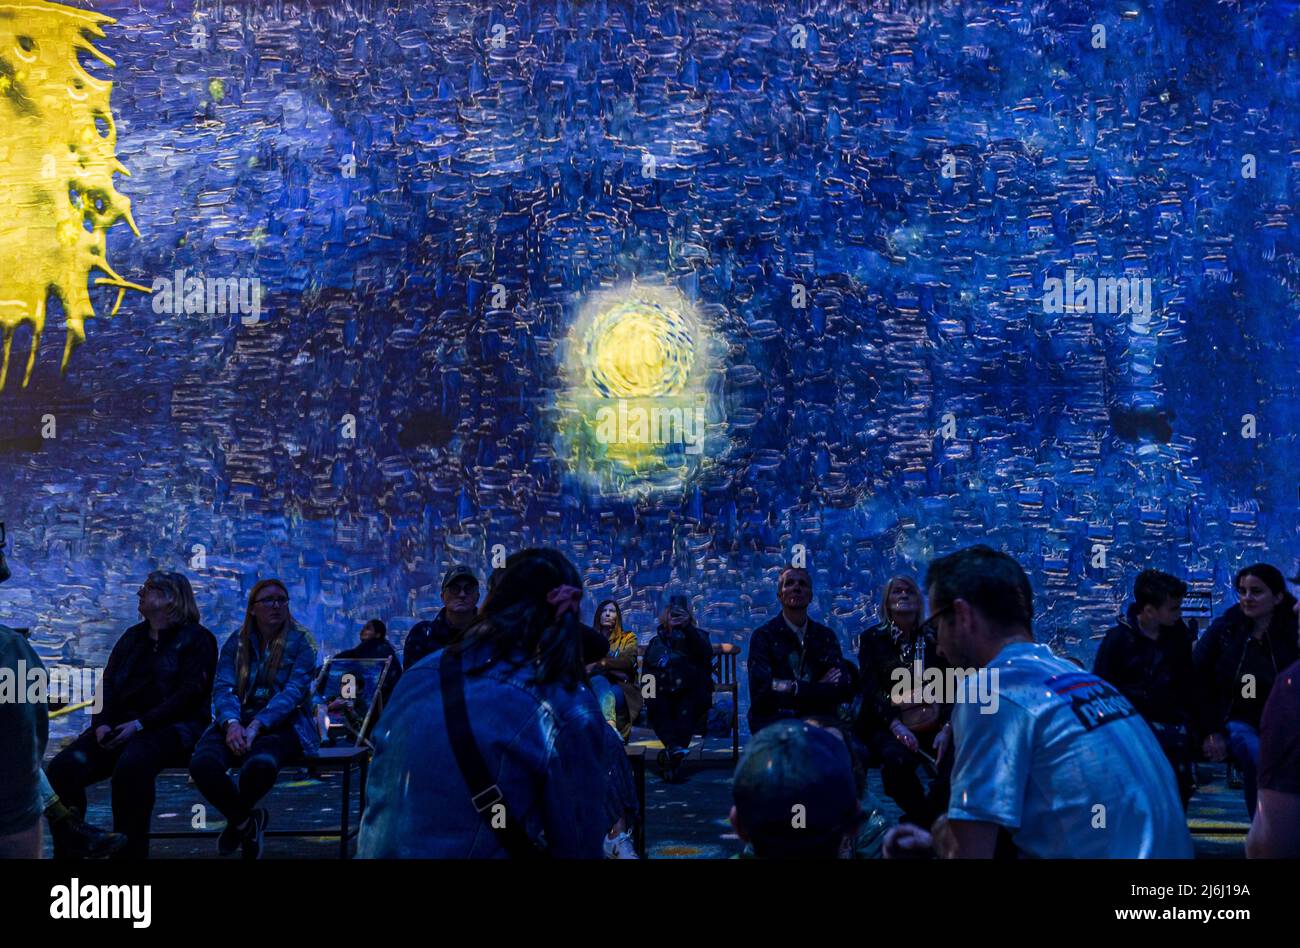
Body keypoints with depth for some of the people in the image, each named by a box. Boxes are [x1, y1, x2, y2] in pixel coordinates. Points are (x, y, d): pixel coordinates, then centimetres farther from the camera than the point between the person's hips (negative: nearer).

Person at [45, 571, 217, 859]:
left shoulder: (197, 638, 1)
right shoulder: (133, 636, 22)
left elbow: (189, 693, -10)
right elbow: (109, 683, 13)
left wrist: (139, 724, -18)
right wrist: (101, 723, -7)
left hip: (173, 727, -6)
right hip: (122, 725, 6)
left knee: (131, 766, -36)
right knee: (61, 769, -19)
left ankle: (129, 851, -25)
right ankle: (68, 851, -7)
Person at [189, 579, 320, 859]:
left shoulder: (301, 642, 2)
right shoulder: (236, 642, 12)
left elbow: (292, 692, -9)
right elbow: (223, 687, 0)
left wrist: (256, 726, -24)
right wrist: (232, 723, -21)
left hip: (284, 723, -3)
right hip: (239, 720, 3)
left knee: (260, 763, -38)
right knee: (202, 763, -31)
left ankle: (238, 821, -2)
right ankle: (247, 821, -2)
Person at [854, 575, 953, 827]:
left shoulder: (934, 639, 12)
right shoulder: (872, 638, 8)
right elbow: (870, 689, -2)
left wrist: (946, 728, -12)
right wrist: (896, 725, -18)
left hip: (932, 726, 2)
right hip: (887, 725, -2)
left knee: (955, 761, -28)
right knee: (898, 759, -34)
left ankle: (918, 823, -3)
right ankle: (924, 820, -4)